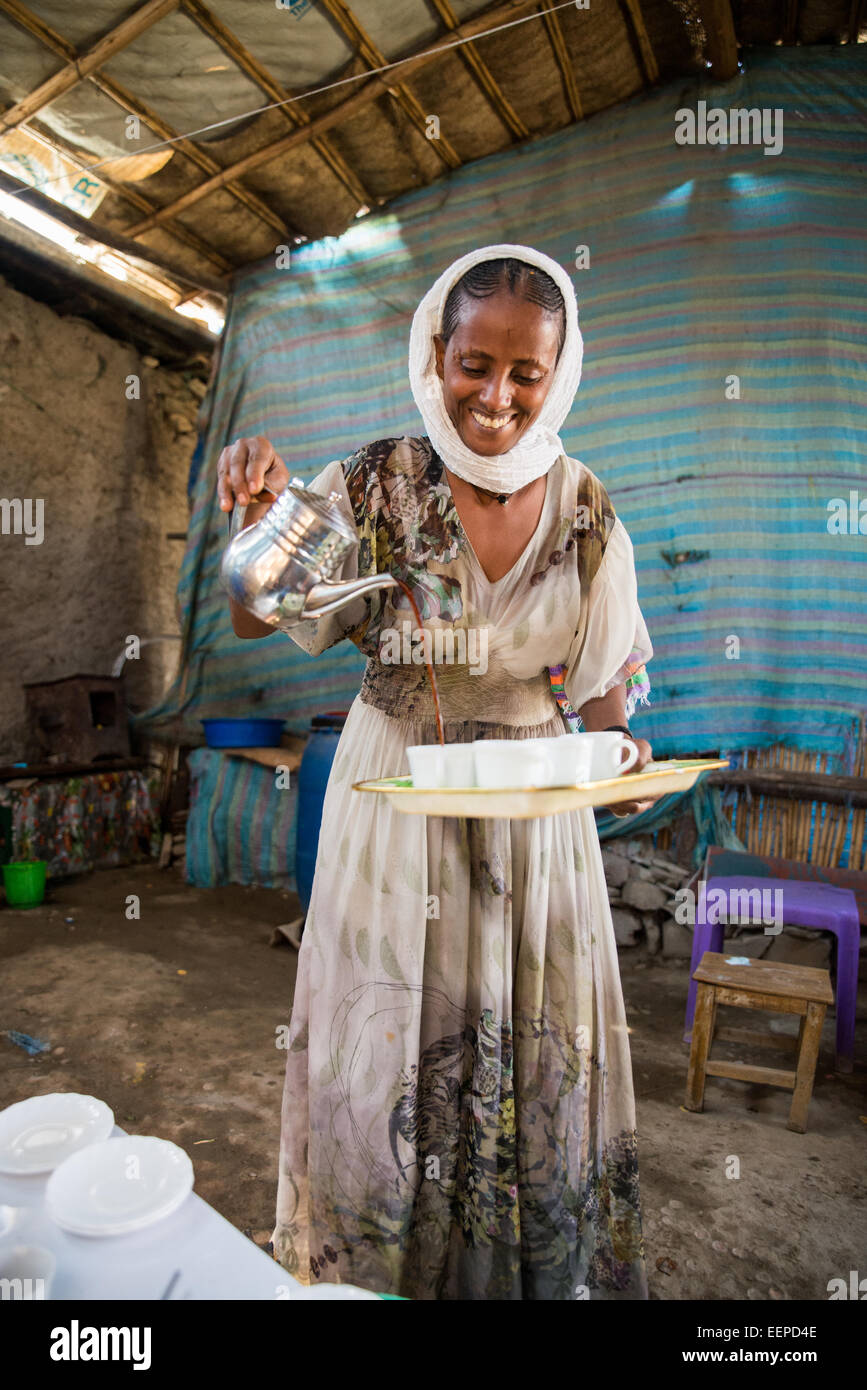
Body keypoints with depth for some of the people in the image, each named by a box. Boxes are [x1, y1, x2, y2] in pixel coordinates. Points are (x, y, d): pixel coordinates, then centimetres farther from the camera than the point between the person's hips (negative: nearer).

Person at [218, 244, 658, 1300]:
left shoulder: (586, 508, 0)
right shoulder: (377, 483, -7)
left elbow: (602, 677, 7)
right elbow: (252, 620, -5)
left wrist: (620, 754, -13)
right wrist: (258, 514, -23)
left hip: (535, 808, 2)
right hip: (394, 794, -1)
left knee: (537, 1058, 14)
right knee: (391, 1054, 11)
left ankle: (540, 1270, 43)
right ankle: (384, 1272, 41)